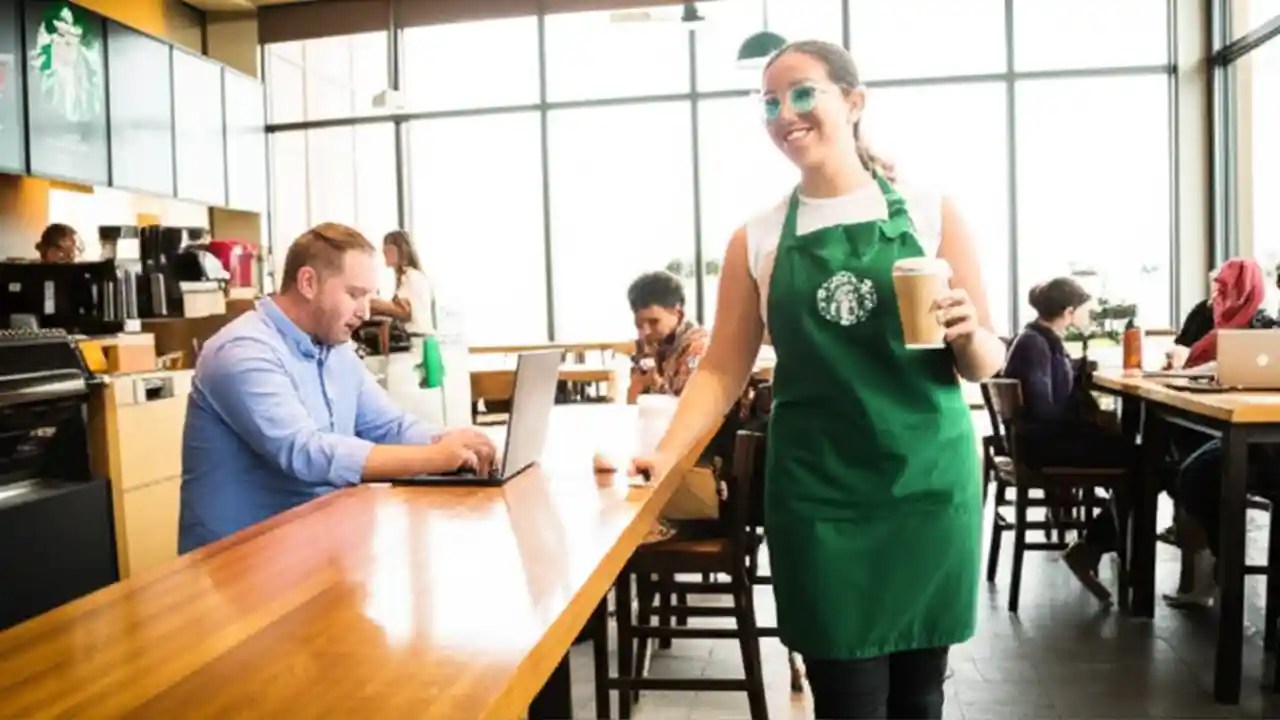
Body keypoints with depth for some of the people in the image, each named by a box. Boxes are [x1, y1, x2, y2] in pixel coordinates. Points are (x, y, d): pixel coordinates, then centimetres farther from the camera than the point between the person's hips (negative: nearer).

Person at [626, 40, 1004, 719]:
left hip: (928, 482, 0)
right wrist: (666, 451, -9)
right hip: (818, 495, 0)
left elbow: (985, 364, 6)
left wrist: (967, 336, -16)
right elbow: (723, 369, 5)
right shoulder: (756, 240, 4)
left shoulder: (932, 214, 1)